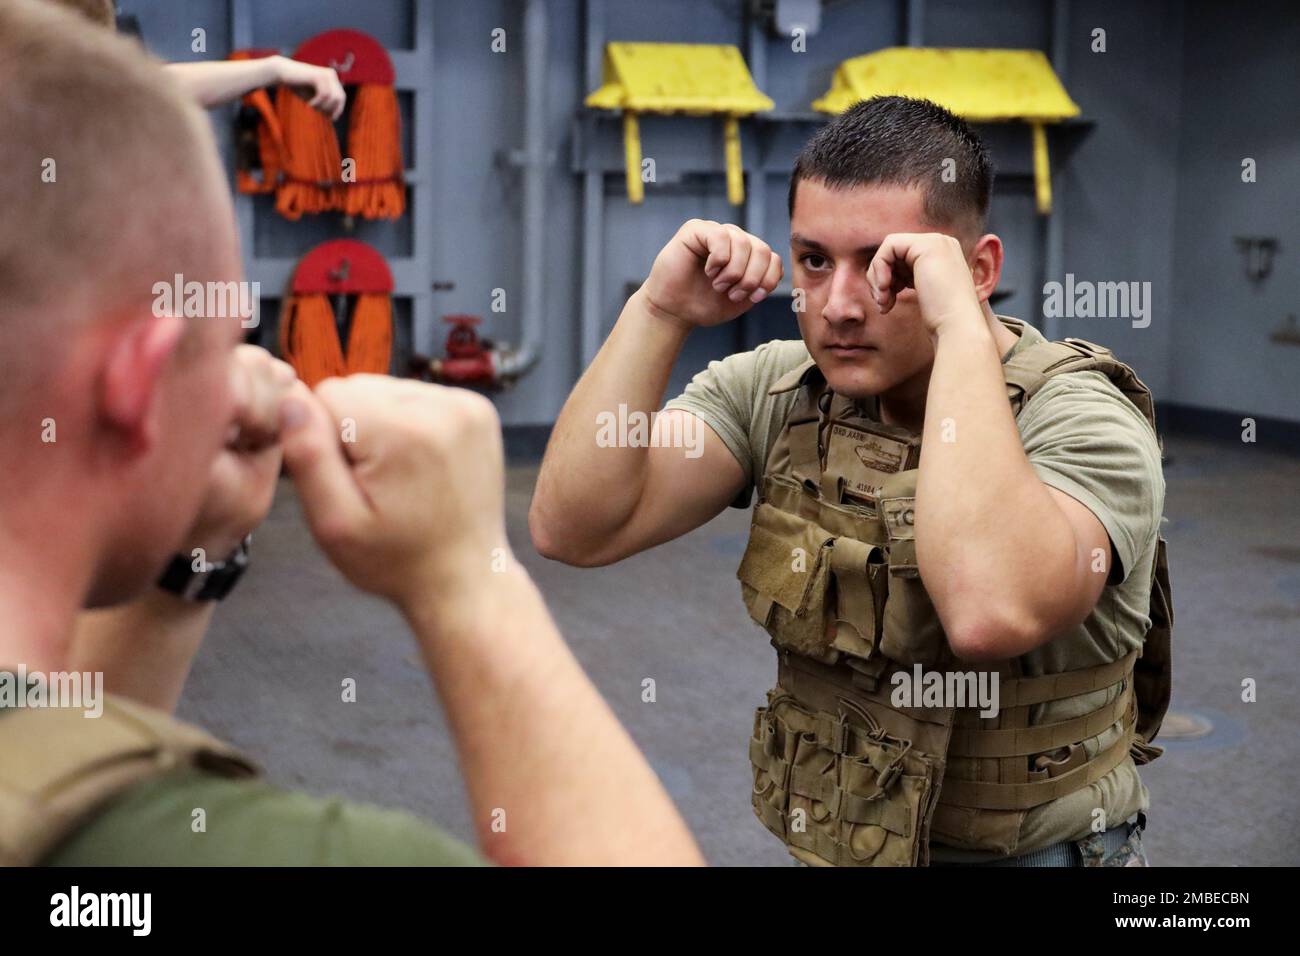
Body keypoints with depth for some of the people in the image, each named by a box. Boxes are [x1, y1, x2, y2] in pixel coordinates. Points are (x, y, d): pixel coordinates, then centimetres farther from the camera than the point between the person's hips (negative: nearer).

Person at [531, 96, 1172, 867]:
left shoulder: (1080, 419, -16)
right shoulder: (772, 390, -3)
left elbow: (990, 614, -36)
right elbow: (572, 529, -10)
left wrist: (963, 324, -31)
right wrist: (659, 312, -15)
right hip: (821, 837, 3)